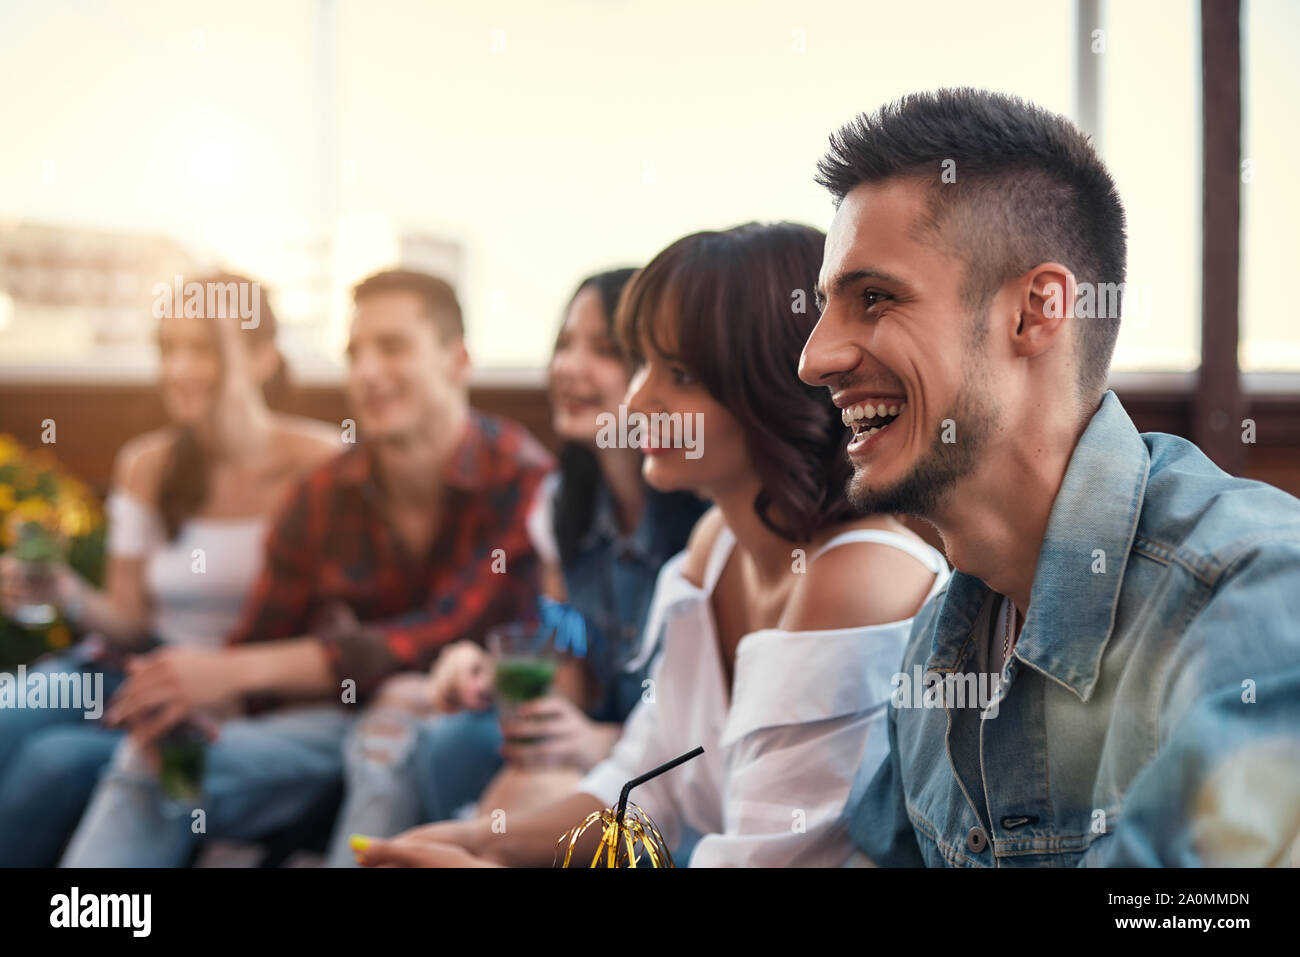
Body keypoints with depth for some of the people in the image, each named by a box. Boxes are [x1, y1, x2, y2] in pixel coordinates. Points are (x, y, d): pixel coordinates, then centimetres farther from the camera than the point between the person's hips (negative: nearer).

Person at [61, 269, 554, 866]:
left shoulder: (523, 481, -12)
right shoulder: (325, 496, 6)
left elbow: (443, 638, -22)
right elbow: (256, 644, 7)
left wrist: (235, 670, -25)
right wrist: (191, 704, -18)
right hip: (334, 723, 4)